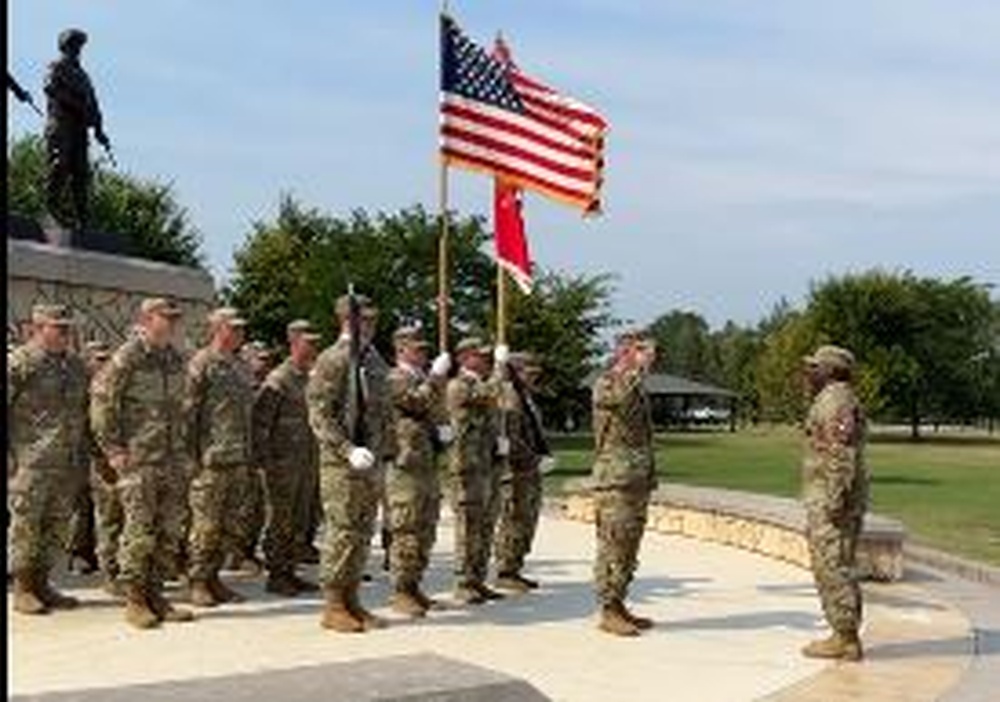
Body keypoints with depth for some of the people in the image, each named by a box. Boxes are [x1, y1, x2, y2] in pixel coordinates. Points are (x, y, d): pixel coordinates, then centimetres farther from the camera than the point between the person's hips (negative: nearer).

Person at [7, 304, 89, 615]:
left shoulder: (76, 366, 14)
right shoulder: (18, 362, -6)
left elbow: (85, 410, 21)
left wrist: (81, 454, 16)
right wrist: (8, 455, -12)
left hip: (67, 464, 6)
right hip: (30, 462, -6)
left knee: (56, 526, 10)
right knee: (25, 525, -1)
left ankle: (41, 582, 20)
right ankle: (22, 589, 8)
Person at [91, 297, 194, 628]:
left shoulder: (175, 359, 13)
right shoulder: (126, 357, -8)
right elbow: (101, 403, -9)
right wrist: (113, 449, -12)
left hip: (173, 459, 7)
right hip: (138, 460, -7)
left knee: (171, 531, 7)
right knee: (139, 531, -4)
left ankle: (155, 594, 17)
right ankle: (134, 600, 6)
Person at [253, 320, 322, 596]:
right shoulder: (277, 380, -11)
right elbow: (259, 421, -14)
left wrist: (313, 457, 17)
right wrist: (263, 460, -16)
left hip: (304, 462, 8)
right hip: (282, 462, -8)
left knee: (294, 521, 12)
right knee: (279, 520, -2)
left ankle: (289, 572, 19)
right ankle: (275, 576, 4)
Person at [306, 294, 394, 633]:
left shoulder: (375, 361, 15)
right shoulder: (331, 361, -9)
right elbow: (319, 415, -15)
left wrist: (386, 451, 15)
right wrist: (349, 450, -22)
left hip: (371, 462, 8)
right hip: (340, 463, -8)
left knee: (363, 533, 10)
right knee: (341, 532, -4)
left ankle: (351, 598, 19)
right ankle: (333, 605, 3)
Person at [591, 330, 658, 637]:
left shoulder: (638, 388, 20)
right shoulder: (606, 384, -8)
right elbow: (620, 399, -34)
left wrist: (649, 477, 23)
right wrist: (639, 367, -26)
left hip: (638, 481, 9)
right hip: (614, 480, -9)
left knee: (628, 549, 11)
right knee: (613, 547, -8)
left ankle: (619, 606, 17)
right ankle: (608, 611, -4)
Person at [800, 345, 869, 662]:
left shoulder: (835, 400, -14)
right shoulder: (837, 401, 19)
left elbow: (841, 455, -22)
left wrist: (833, 502, -24)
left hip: (831, 500, -11)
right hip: (833, 500, 11)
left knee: (832, 568, -7)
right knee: (837, 568, 13)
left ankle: (845, 640, -3)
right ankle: (845, 636, 17)